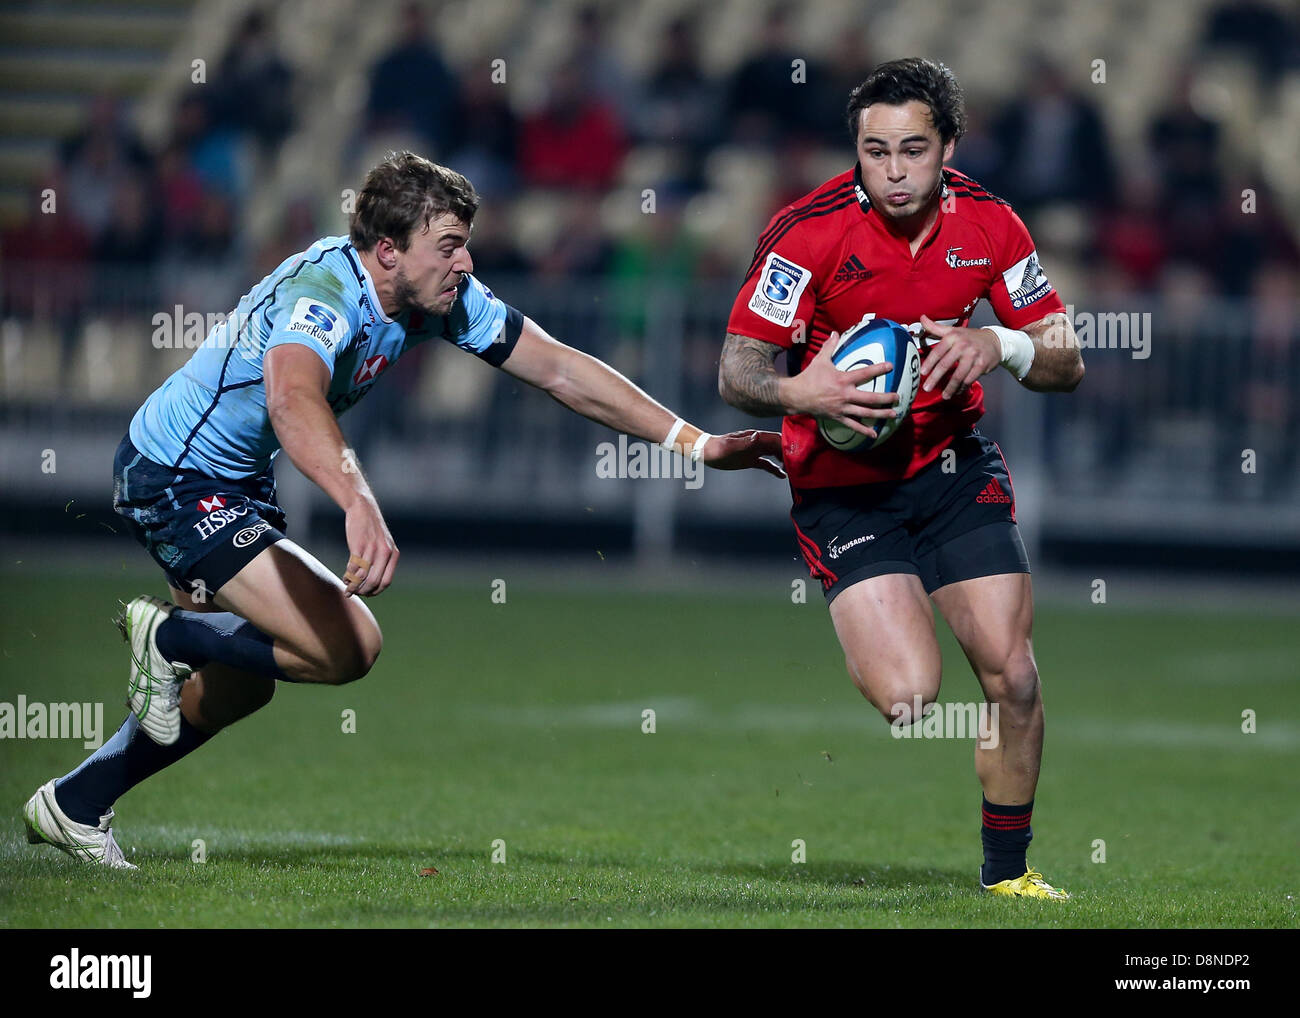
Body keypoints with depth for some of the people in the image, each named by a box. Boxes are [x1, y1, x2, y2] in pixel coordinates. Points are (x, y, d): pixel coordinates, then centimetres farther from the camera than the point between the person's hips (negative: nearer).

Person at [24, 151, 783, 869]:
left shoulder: (442, 298, -7)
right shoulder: (324, 292, -33)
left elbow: (558, 369, -3)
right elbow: (292, 398, -54)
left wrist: (694, 442, -8)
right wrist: (360, 504, -71)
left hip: (239, 482, 10)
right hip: (176, 477, -10)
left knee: (238, 688, 20)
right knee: (348, 644, -20)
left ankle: (74, 805, 33)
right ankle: (168, 636, 0)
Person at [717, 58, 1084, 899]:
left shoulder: (988, 224, -4)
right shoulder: (810, 231, -16)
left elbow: (1068, 363, 0)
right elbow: (737, 371, -14)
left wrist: (1001, 346, -21)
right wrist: (799, 394, -36)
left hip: (954, 466, 4)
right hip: (843, 487, -4)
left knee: (1012, 673, -4)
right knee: (909, 695, -20)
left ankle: (1007, 869, 15)